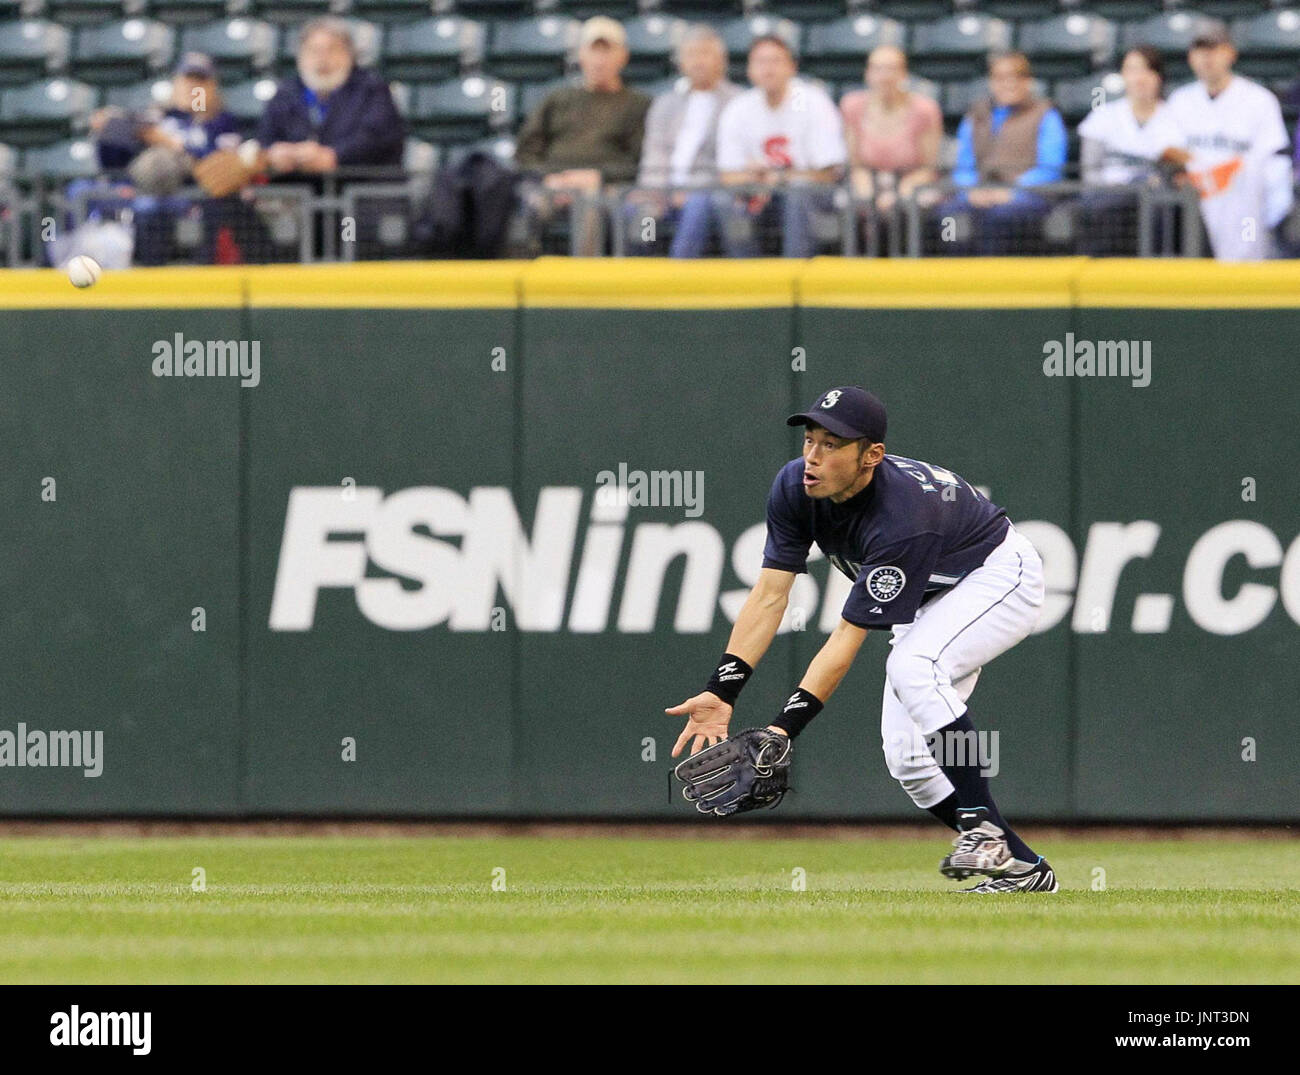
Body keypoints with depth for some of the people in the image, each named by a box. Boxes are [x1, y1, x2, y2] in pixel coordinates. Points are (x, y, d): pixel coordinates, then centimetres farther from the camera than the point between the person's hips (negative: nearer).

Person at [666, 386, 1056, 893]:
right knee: (907, 756, -3)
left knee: (913, 666, -35)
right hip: (929, 594, 8)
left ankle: (984, 829, -30)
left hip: (998, 574, -8)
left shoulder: (901, 521, -39)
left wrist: (785, 727, -40)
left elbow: (848, 638, -37)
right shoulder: (794, 487, -19)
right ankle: (1024, 868, 9)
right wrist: (720, 693, -26)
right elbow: (770, 595, -17)